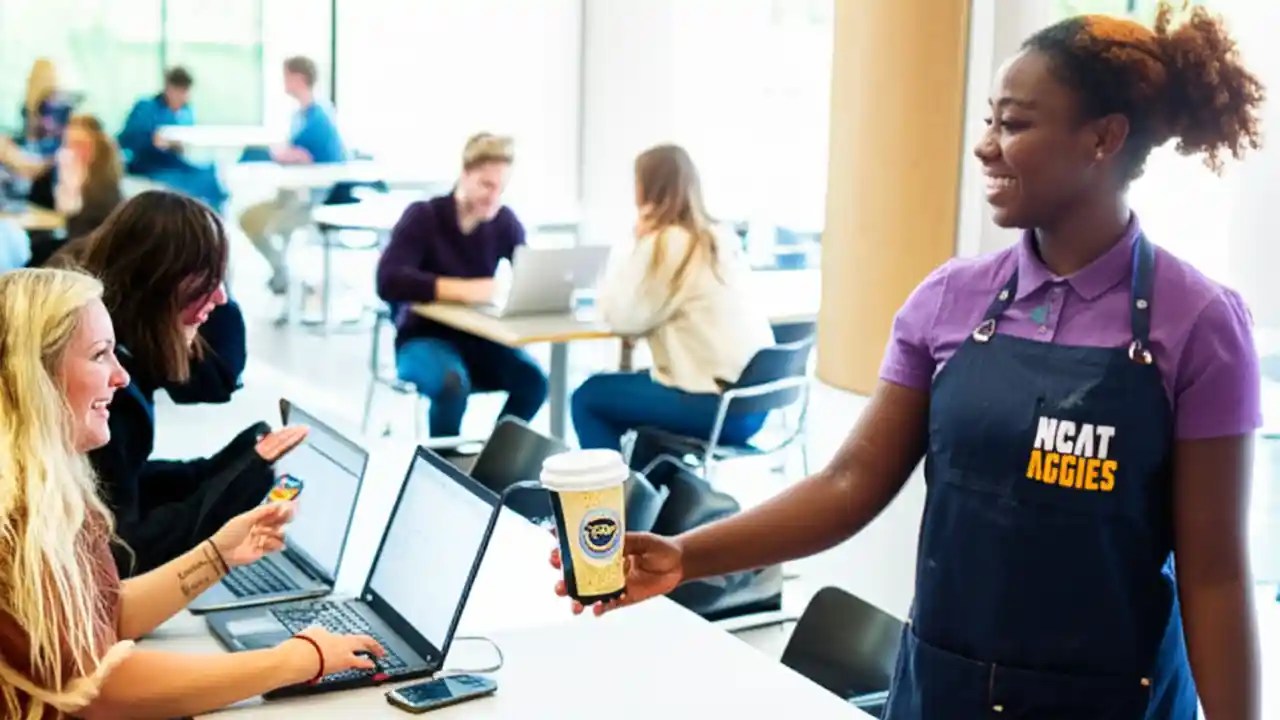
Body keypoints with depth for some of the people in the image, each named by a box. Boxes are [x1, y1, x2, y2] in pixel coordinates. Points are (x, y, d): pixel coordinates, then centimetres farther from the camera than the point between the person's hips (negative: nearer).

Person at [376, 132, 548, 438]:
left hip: (479, 339, 4)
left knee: (533, 380, -25)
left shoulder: (505, 222, 1)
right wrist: (463, 289, -36)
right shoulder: (423, 216, -12)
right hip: (424, 339, -4)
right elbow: (388, 281, -25)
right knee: (453, 383, -36)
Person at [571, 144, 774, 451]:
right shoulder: (721, 238, 13)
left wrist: (631, 243, -3)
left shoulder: (665, 243, -11)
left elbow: (620, 317, -10)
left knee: (588, 397, 8)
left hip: (719, 405, -8)